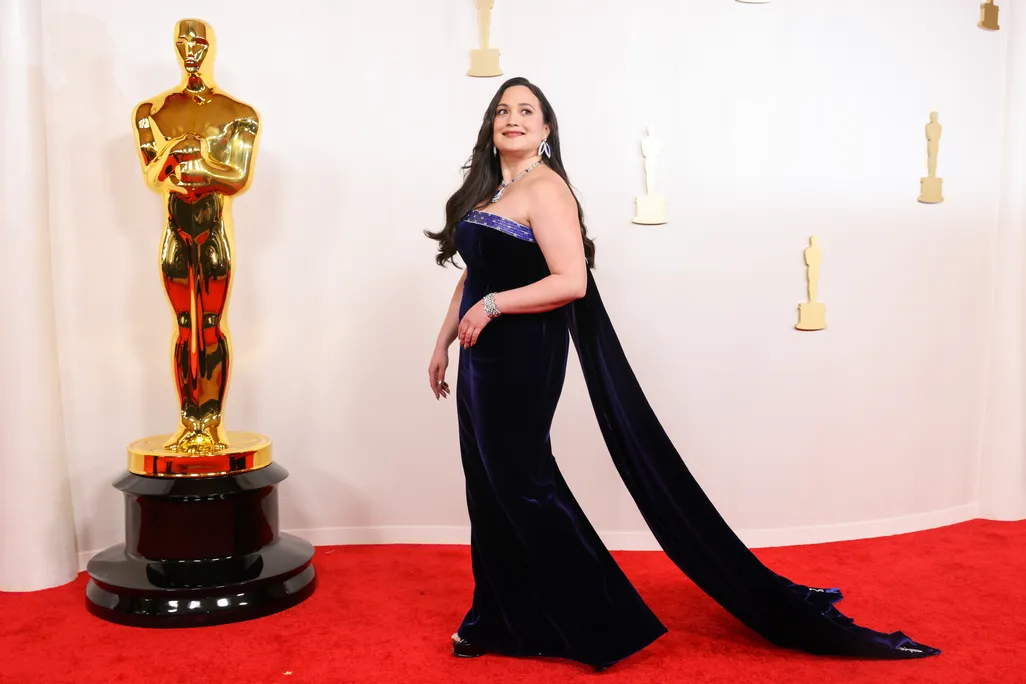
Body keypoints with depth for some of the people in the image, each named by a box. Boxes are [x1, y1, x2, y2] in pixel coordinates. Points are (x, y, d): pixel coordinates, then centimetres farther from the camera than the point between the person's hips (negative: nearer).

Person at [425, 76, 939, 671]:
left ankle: (606, 622, 11)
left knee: (522, 485, -3)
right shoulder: (485, 189, 14)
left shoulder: (545, 189, -13)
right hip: (483, 358, 9)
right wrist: (443, 343, 18)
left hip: (523, 358, -9)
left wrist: (492, 305, -20)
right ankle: (501, 620, 28)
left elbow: (572, 282, -22)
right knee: (490, 488, 13)